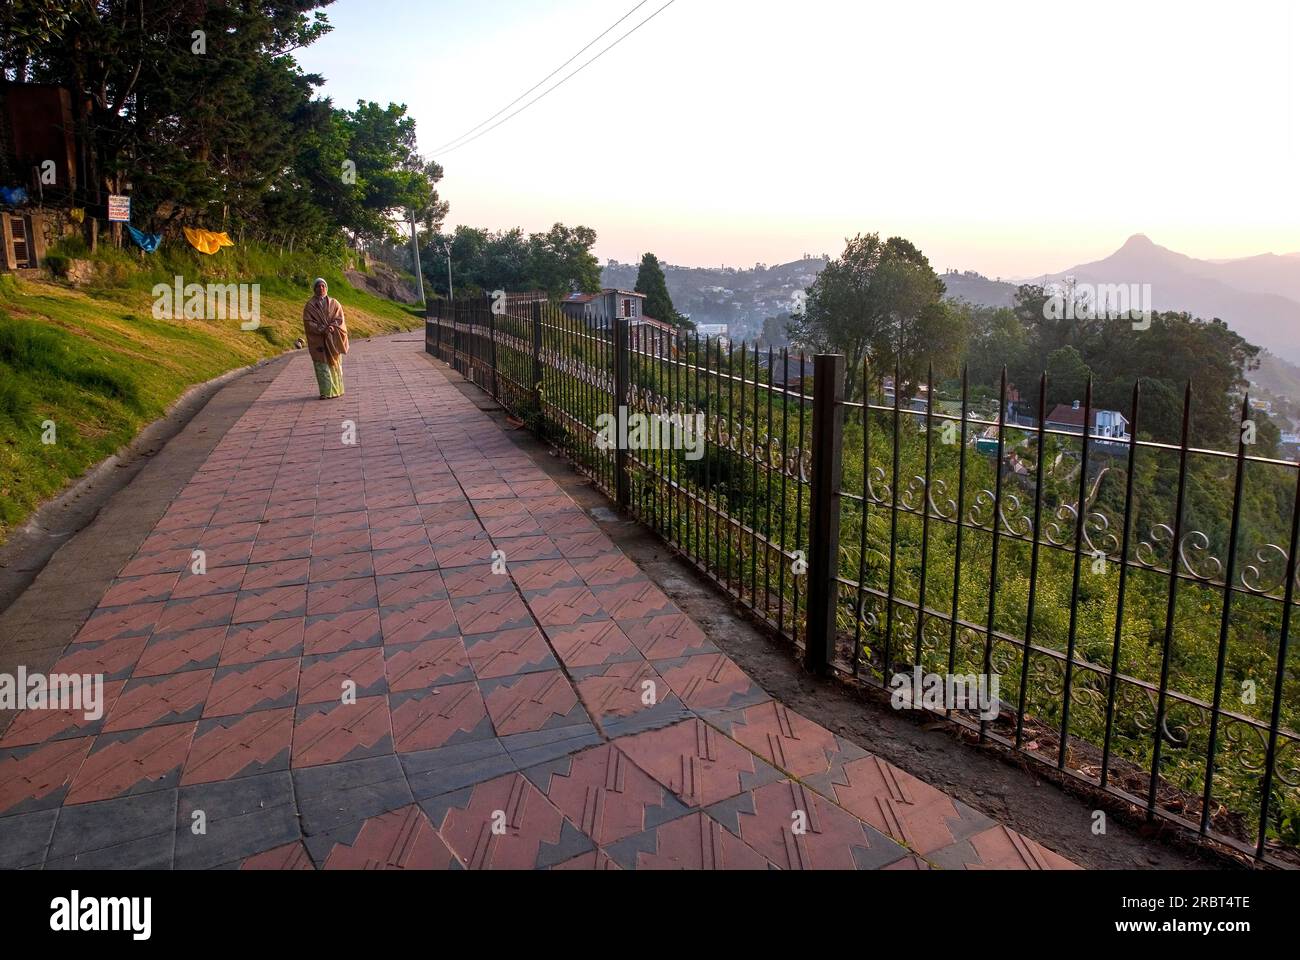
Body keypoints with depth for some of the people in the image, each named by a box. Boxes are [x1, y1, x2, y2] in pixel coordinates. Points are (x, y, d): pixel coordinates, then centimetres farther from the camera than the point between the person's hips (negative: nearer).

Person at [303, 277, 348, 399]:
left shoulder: (334, 303, 9)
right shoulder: (310, 305, 3)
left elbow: (340, 319, 2)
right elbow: (308, 322, -5)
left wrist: (332, 327, -18)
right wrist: (322, 329, -18)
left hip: (333, 339, 2)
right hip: (318, 340, -2)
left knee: (334, 364, 7)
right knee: (322, 365, -6)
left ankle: (336, 390, 17)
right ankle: (325, 392, -7)